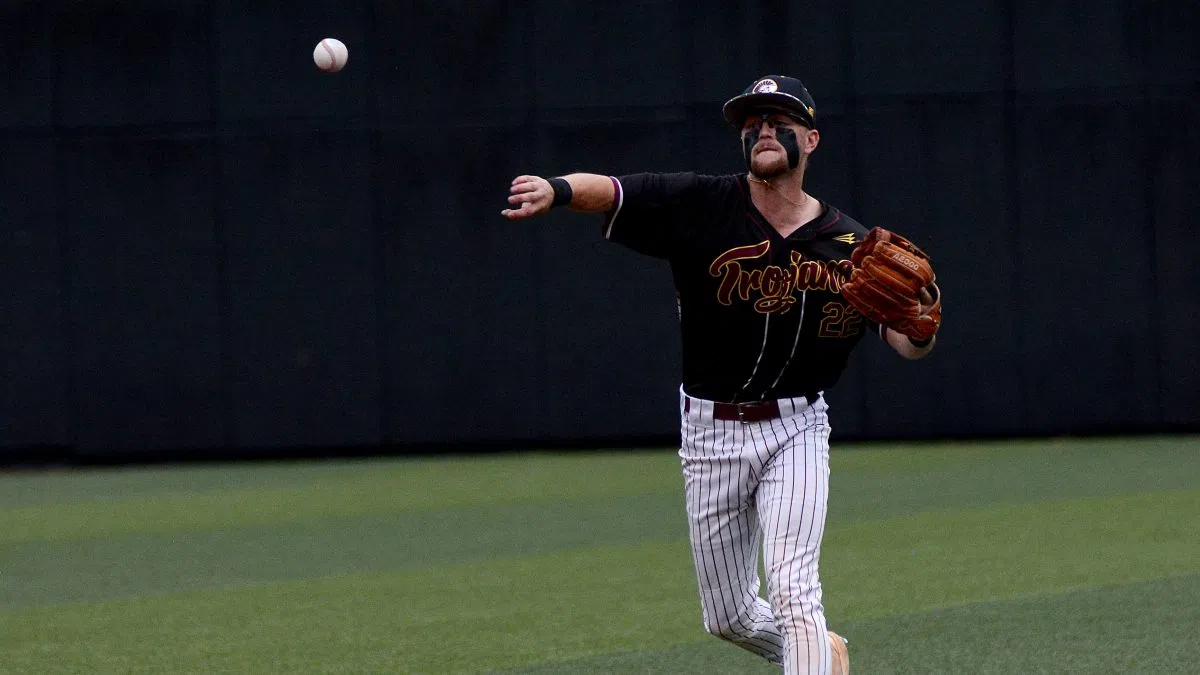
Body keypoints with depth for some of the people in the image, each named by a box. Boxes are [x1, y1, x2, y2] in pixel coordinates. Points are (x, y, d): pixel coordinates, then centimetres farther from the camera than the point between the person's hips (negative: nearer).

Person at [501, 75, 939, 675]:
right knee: (728, 617, 12)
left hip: (795, 429, -1)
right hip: (712, 433, 2)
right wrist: (557, 189, -44)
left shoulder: (847, 245, -5)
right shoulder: (703, 207, -9)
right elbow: (608, 191, -21)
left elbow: (910, 345, -4)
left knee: (791, 591, -18)